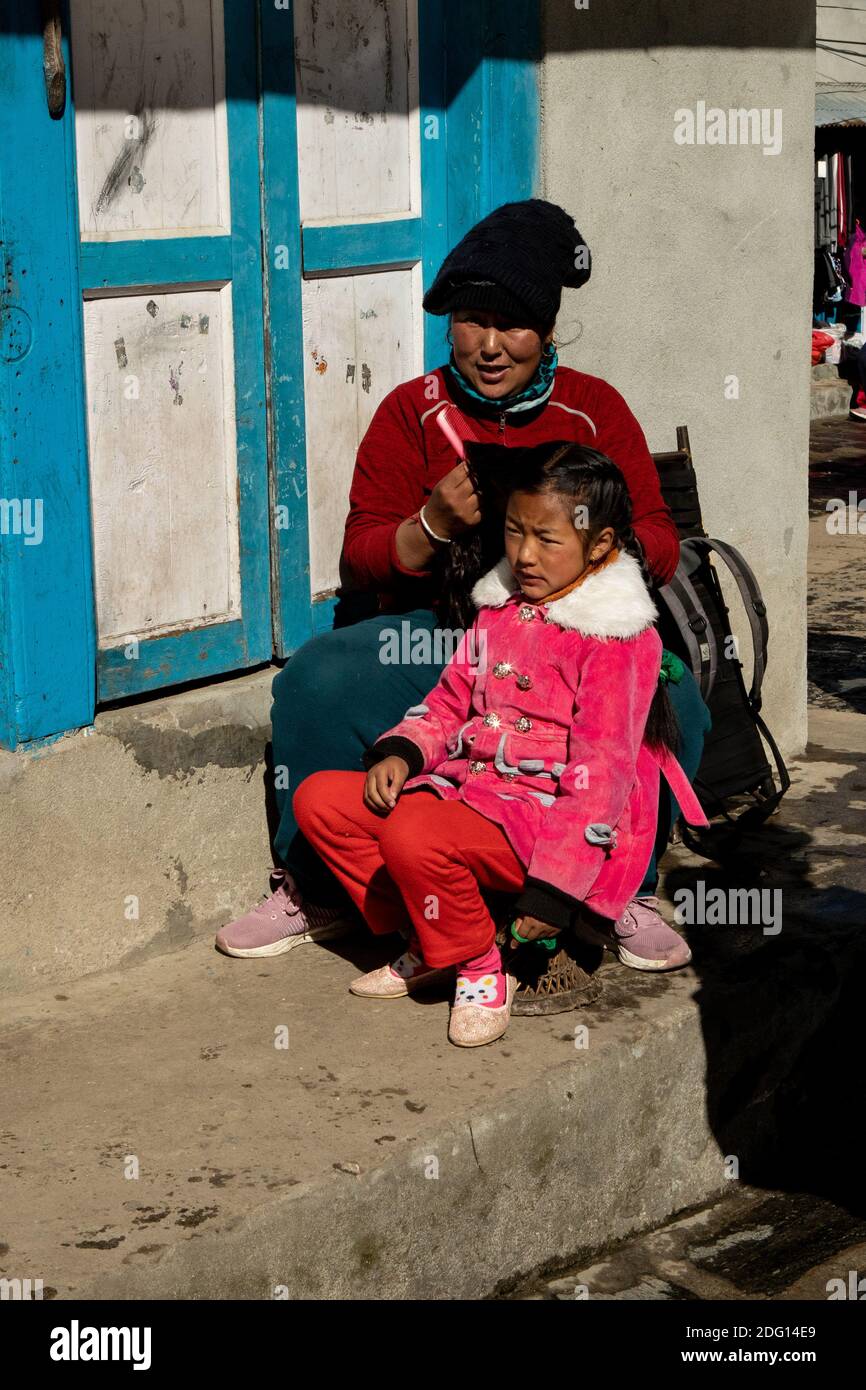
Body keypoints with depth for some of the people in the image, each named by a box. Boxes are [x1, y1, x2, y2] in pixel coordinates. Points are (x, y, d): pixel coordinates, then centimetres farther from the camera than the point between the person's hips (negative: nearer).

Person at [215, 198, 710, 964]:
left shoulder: (596, 409, 6)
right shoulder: (413, 411, 5)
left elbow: (660, 548, 2)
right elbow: (361, 558, 2)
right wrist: (434, 525, -20)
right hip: (434, 632, 0)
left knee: (671, 701, -30)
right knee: (316, 680, -27)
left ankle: (627, 891, -4)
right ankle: (317, 891, -5)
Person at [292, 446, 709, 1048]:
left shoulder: (618, 637, -13)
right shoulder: (500, 608, 13)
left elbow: (601, 771, -16)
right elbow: (452, 700, 21)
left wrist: (556, 887, -20)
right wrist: (401, 753, -2)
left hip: (542, 815, -9)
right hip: (467, 785, 9)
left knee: (412, 838, -34)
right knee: (319, 799, -2)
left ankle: (481, 969, -7)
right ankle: (428, 944, 6)